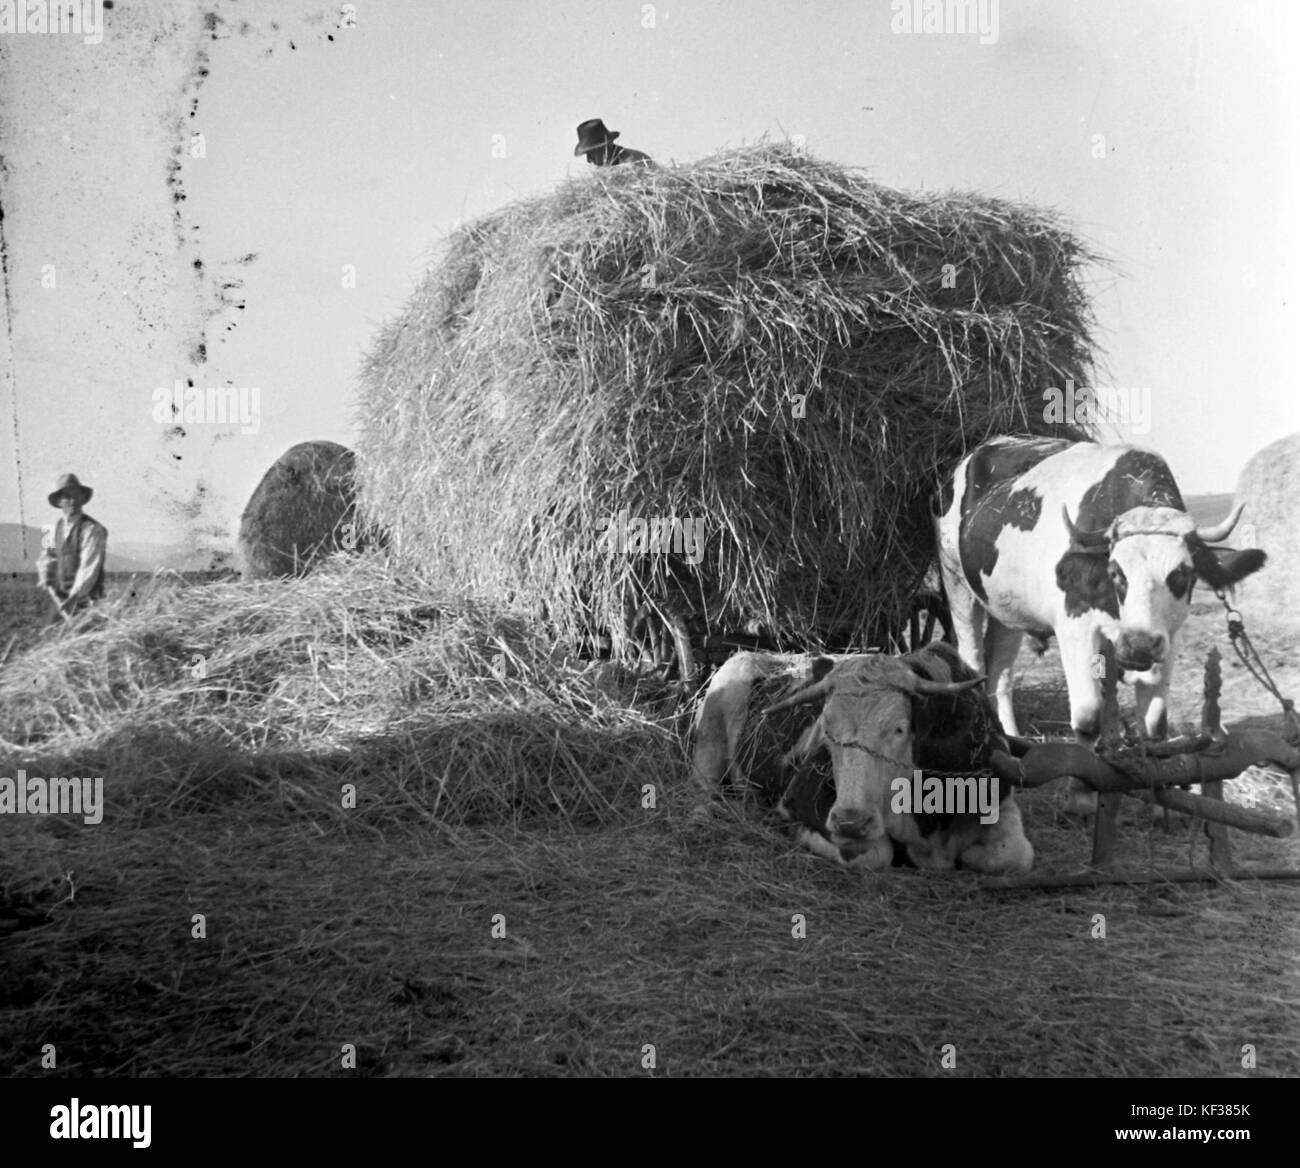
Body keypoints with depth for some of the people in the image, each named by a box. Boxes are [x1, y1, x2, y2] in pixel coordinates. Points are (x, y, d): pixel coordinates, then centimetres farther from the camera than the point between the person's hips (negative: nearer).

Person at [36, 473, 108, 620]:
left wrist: (73, 599, -20)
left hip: (86, 599, -5)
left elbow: (89, 568, -15)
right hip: (62, 598, 5)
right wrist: (51, 588, -8)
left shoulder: (93, 529, -10)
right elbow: (45, 561, 8)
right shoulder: (54, 528, 8)